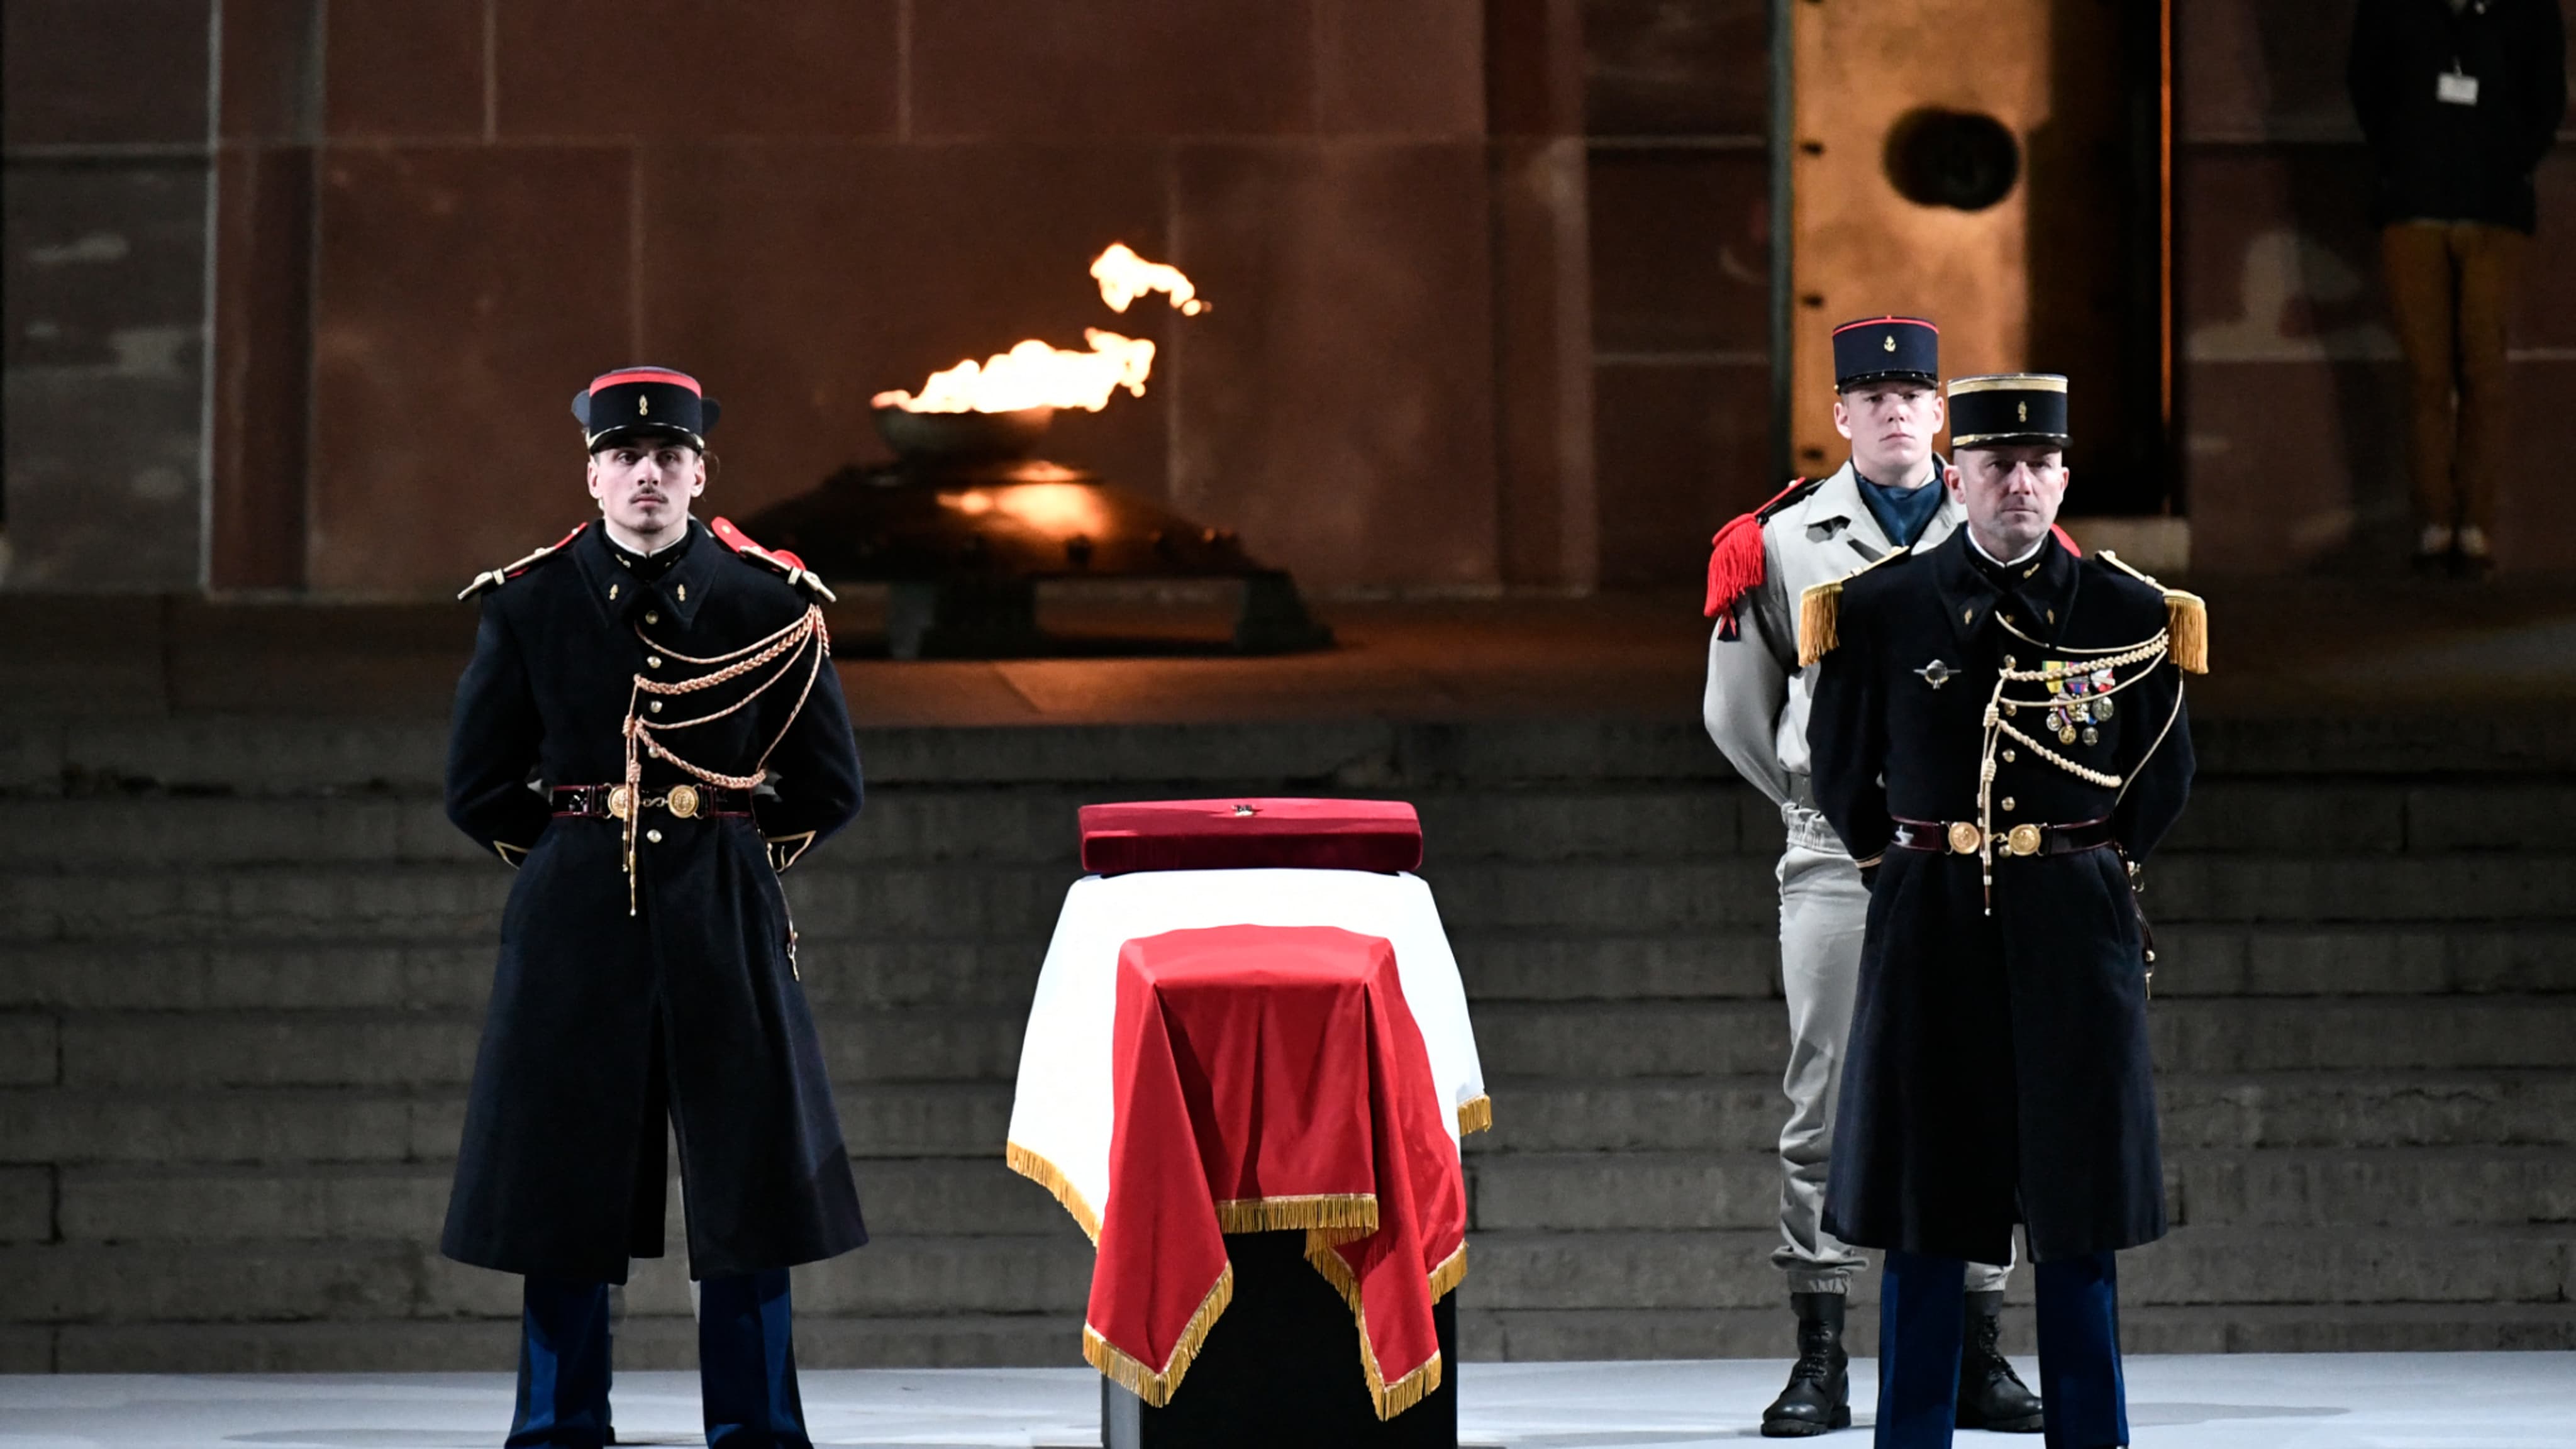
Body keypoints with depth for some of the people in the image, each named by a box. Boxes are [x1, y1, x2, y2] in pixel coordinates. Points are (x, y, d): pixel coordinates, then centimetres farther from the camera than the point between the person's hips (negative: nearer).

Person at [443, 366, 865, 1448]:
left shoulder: (770, 604, 2)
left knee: (749, 1185, 0)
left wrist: (735, 854, 8)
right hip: (575, 923, 0)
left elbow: (829, 788, 8)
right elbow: (478, 790, 9)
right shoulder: (528, 603, 3)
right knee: (563, 1186, 2)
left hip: (725, 921, 0)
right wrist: (572, 856, 8)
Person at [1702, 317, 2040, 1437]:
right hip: (1837, 859, -1)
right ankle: (1819, 1360, -1)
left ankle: (1973, 1356, 7)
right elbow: (1736, 712, 16)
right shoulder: (1782, 543, 6)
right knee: (1826, 1103, -4)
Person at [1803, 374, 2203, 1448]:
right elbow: (1840, 772, 13)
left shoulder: (2128, 616, 1)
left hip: (2075, 933, 0)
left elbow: (2161, 782, 14)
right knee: (1922, 1210, 2)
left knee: (2078, 1210, 3)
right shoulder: (1880, 611, 0)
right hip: (1928, 935, 0)